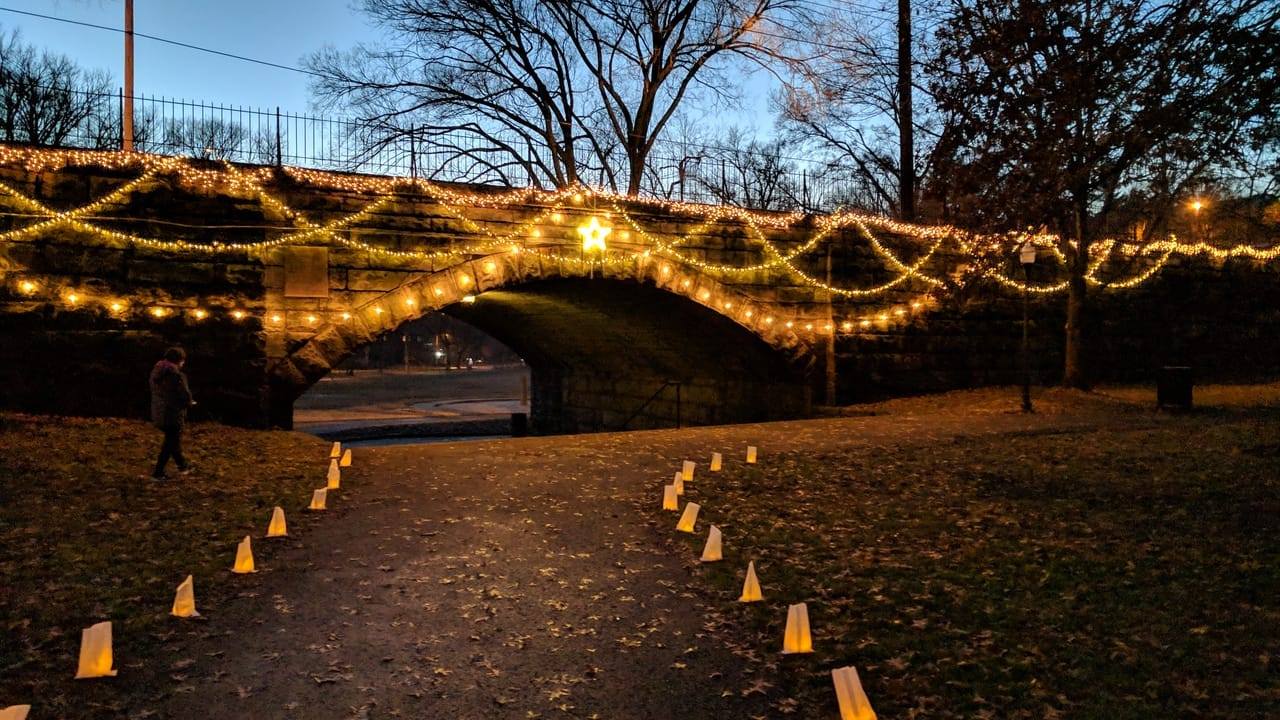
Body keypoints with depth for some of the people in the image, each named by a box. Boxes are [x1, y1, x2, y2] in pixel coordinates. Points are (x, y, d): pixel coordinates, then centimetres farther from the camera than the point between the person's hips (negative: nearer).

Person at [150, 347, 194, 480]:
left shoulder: (156, 372, 3)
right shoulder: (177, 376, -22)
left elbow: (155, 393, 13)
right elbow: (185, 397, -21)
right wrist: (189, 403, 4)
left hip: (158, 414, 8)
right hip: (173, 415, -8)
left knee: (172, 440, 23)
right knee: (170, 444, 9)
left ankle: (182, 465, 37)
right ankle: (158, 473, 18)